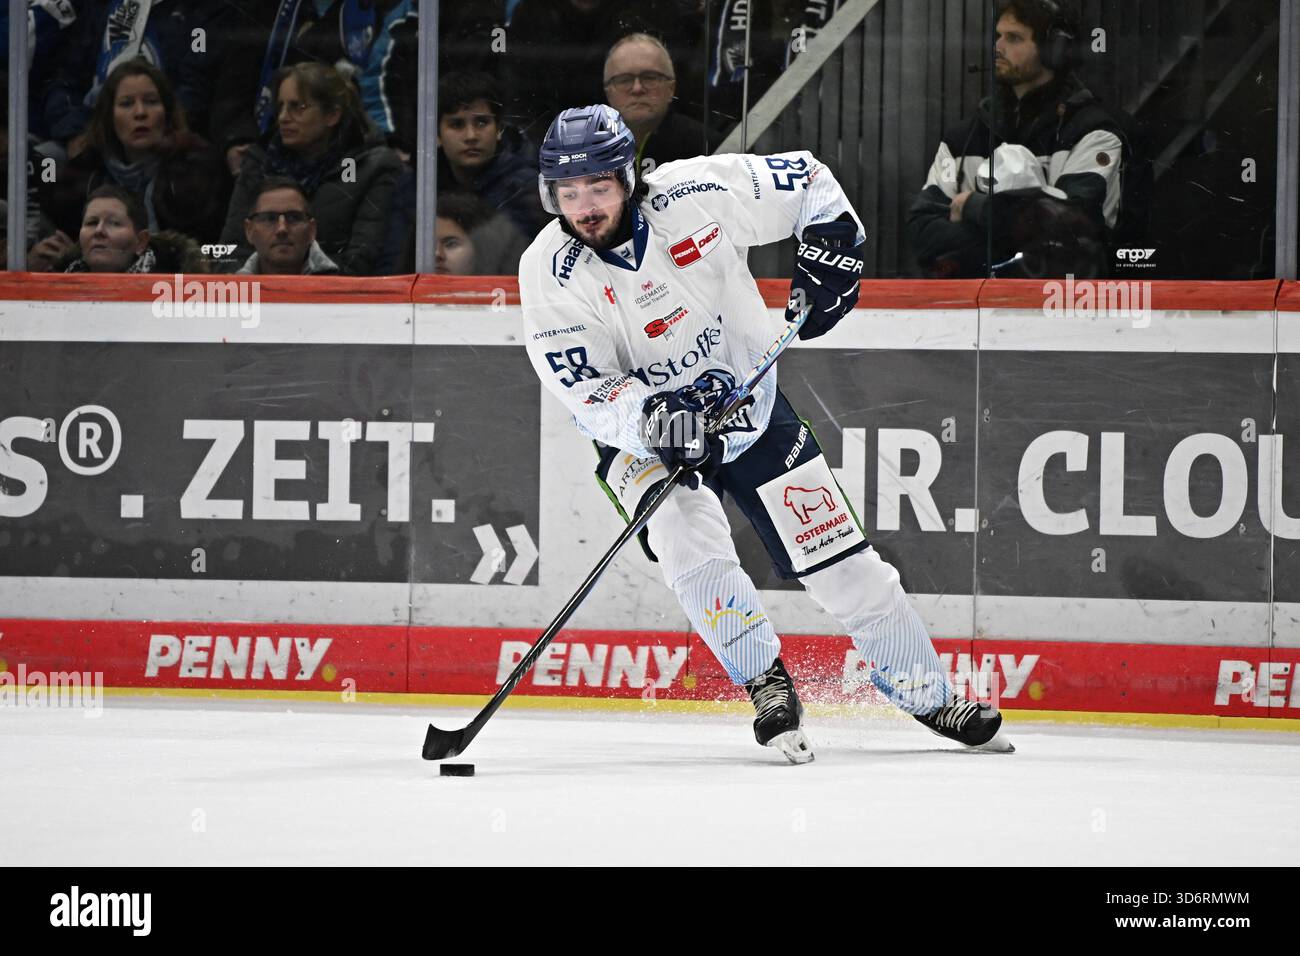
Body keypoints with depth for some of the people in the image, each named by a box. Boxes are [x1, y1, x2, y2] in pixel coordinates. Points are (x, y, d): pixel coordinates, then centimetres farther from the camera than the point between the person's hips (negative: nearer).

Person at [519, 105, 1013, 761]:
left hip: (748, 406, 1)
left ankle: (928, 698, 17)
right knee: (690, 543, -28)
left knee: (840, 562, 0)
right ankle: (766, 683, -8)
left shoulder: (695, 197, -20)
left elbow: (806, 180, -4)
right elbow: (588, 393, -24)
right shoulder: (549, 274, -21)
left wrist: (830, 250, -15)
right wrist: (649, 414, -40)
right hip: (640, 435, -1)